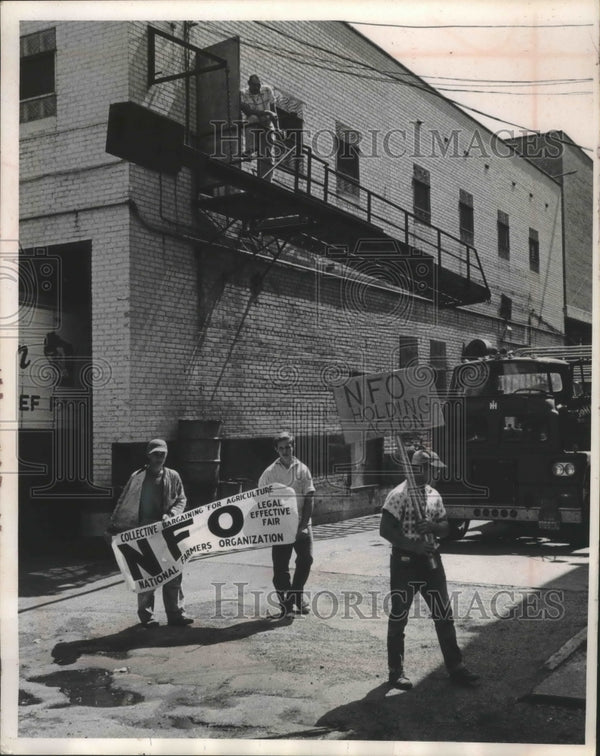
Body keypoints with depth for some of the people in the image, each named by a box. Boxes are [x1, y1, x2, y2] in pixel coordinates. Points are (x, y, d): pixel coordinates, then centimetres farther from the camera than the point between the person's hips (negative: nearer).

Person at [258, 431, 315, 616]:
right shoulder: (270, 473, 0)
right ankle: (285, 601, 13)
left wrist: (303, 524, -7)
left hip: (301, 525, 1)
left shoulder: (302, 469, 4)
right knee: (280, 565, 0)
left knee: (306, 558, -3)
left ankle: (296, 592, 20)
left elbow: (309, 498, 1)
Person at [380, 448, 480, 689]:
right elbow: (385, 530, -17)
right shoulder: (399, 495, -13)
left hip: (430, 559, 7)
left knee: (444, 615, 10)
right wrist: (414, 545, -24)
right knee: (398, 617, 3)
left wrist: (431, 526, -10)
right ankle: (396, 671, 15)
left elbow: (445, 528, 13)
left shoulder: (434, 495, 9)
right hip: (405, 561, -7)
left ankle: (455, 667, 20)